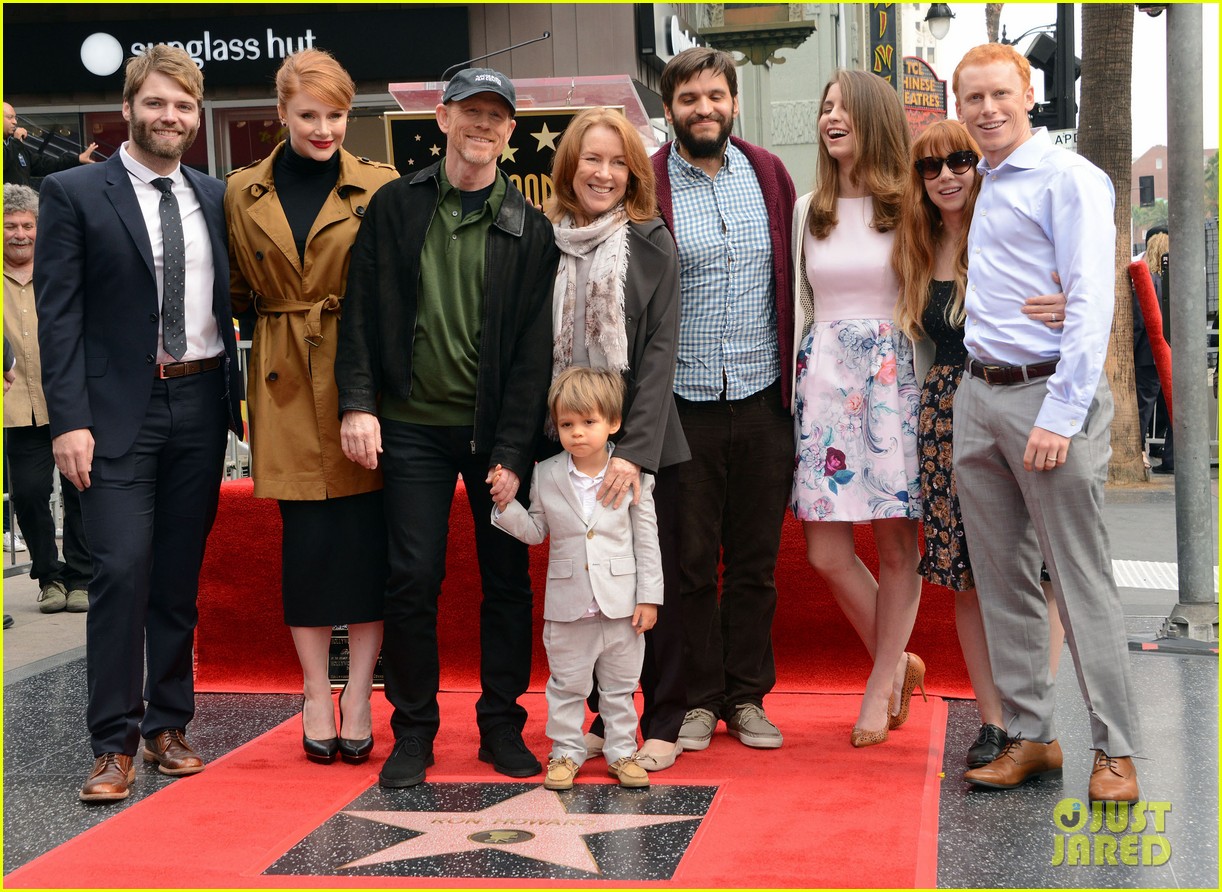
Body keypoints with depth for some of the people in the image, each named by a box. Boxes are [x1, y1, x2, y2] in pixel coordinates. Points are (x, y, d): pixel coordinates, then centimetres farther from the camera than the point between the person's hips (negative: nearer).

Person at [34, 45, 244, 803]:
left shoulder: (214, 198, 11)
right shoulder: (74, 193, -2)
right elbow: (59, 314, -6)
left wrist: (238, 396, 8)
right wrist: (70, 420, -13)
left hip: (201, 406, 4)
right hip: (120, 409, -4)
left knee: (180, 576, 10)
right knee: (122, 570, -10)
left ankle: (169, 726, 21)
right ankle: (115, 745, -2)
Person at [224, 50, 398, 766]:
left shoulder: (381, 187, 0)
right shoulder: (244, 195, 7)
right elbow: (238, 292, 18)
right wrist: (279, 322, 2)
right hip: (289, 385, 2)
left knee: (367, 534, -1)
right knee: (306, 538, 4)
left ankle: (359, 694, 11)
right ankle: (317, 694, 16)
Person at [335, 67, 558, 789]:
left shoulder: (530, 230, 2)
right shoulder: (395, 207, 5)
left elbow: (534, 350, -2)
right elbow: (362, 311, 4)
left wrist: (512, 452, -8)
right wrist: (359, 402, -8)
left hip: (499, 431, 0)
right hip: (414, 425, 0)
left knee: (508, 581, 5)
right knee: (413, 580, -1)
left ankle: (503, 724, 19)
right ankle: (414, 730, 13)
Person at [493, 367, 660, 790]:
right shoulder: (546, 476, -1)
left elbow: (647, 540, -2)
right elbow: (535, 531, 7)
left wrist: (649, 597, -4)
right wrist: (507, 506, -11)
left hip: (621, 605, -1)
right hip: (568, 606, 1)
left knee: (620, 686, 11)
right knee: (567, 686, 10)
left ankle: (621, 752, 23)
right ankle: (566, 752, 23)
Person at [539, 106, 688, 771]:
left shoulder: (652, 244, -1)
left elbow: (660, 351, -8)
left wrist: (637, 449, -17)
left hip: (645, 445, -2)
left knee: (656, 583, 4)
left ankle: (663, 724, 16)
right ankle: (604, 719, 21)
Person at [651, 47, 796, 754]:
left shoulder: (769, 174, 8)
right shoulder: (647, 188, -2)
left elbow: (796, 279, 11)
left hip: (763, 401, 3)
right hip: (685, 405, -3)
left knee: (756, 561, 10)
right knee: (690, 562, 5)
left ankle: (747, 696, 21)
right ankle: (697, 699, 17)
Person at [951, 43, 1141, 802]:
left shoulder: (1068, 178, -6)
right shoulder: (985, 189, 18)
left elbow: (1091, 300, -14)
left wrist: (1061, 412, -20)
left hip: (1047, 392, -8)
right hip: (978, 397, 8)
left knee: (1082, 581, -5)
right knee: (1003, 578, 9)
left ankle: (1115, 749, 2)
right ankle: (1030, 735, 17)